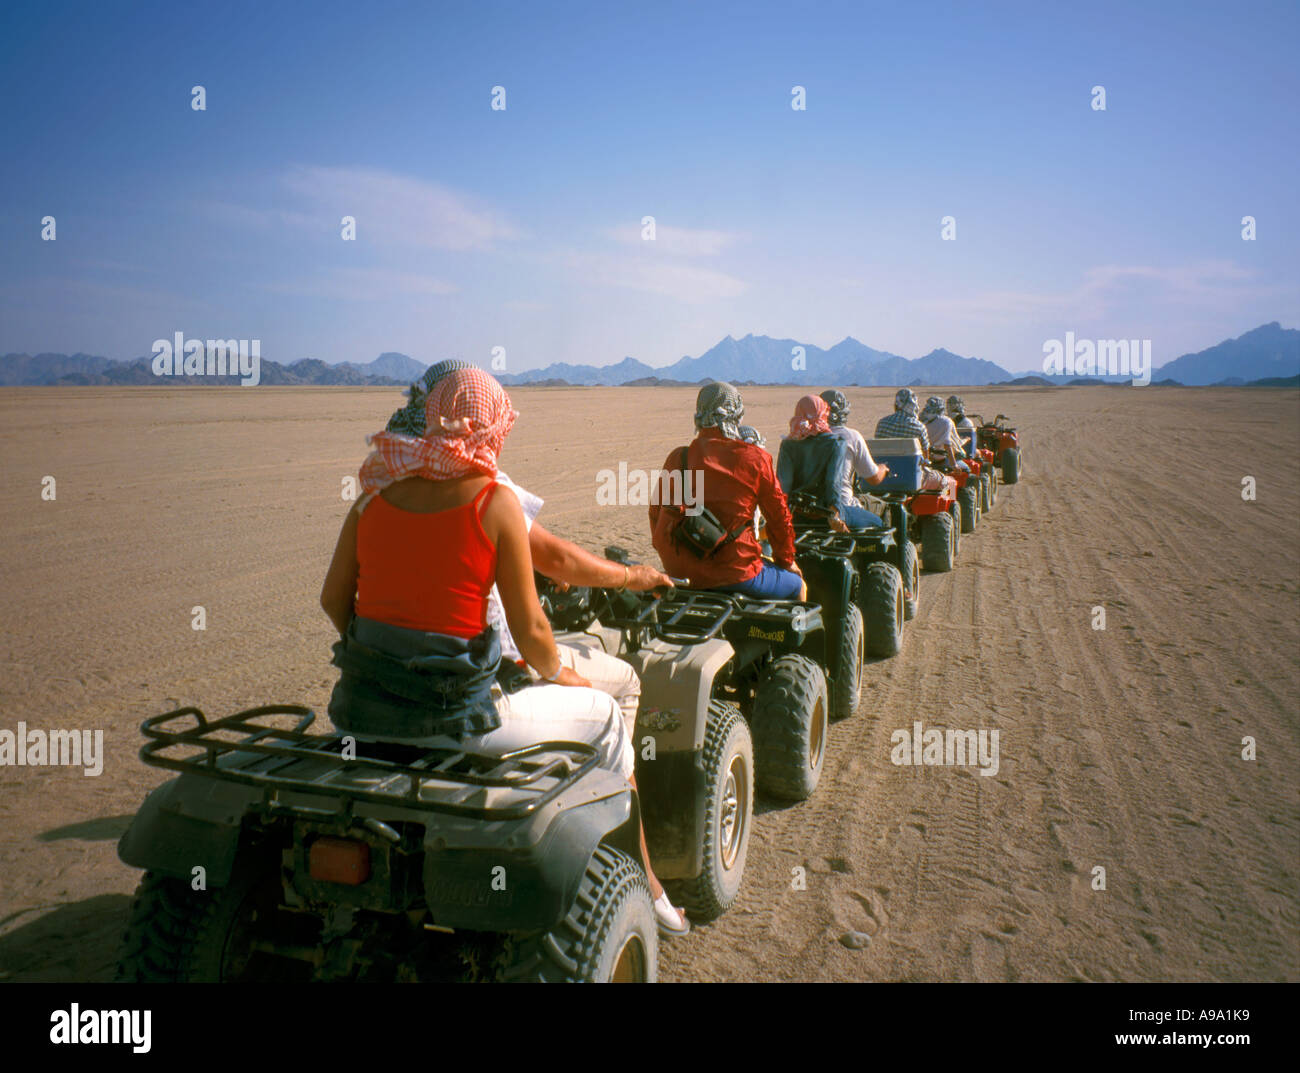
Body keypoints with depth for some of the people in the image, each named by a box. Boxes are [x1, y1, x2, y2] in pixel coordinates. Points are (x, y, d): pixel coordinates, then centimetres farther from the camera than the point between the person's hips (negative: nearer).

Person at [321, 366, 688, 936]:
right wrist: (558, 674, 12)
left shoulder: (377, 492, 3)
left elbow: (334, 599, 9)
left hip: (361, 710, 6)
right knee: (604, 713, 16)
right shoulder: (495, 502, -11)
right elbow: (530, 631, -8)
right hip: (451, 715, -5)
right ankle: (643, 884, 26)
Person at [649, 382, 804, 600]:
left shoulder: (677, 459, 0)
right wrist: (786, 560, 18)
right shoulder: (754, 459, -8)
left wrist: (674, 562, 24)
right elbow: (779, 516, 0)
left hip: (686, 574, 5)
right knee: (797, 586, 23)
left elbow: (656, 513, 9)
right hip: (737, 574, -5)